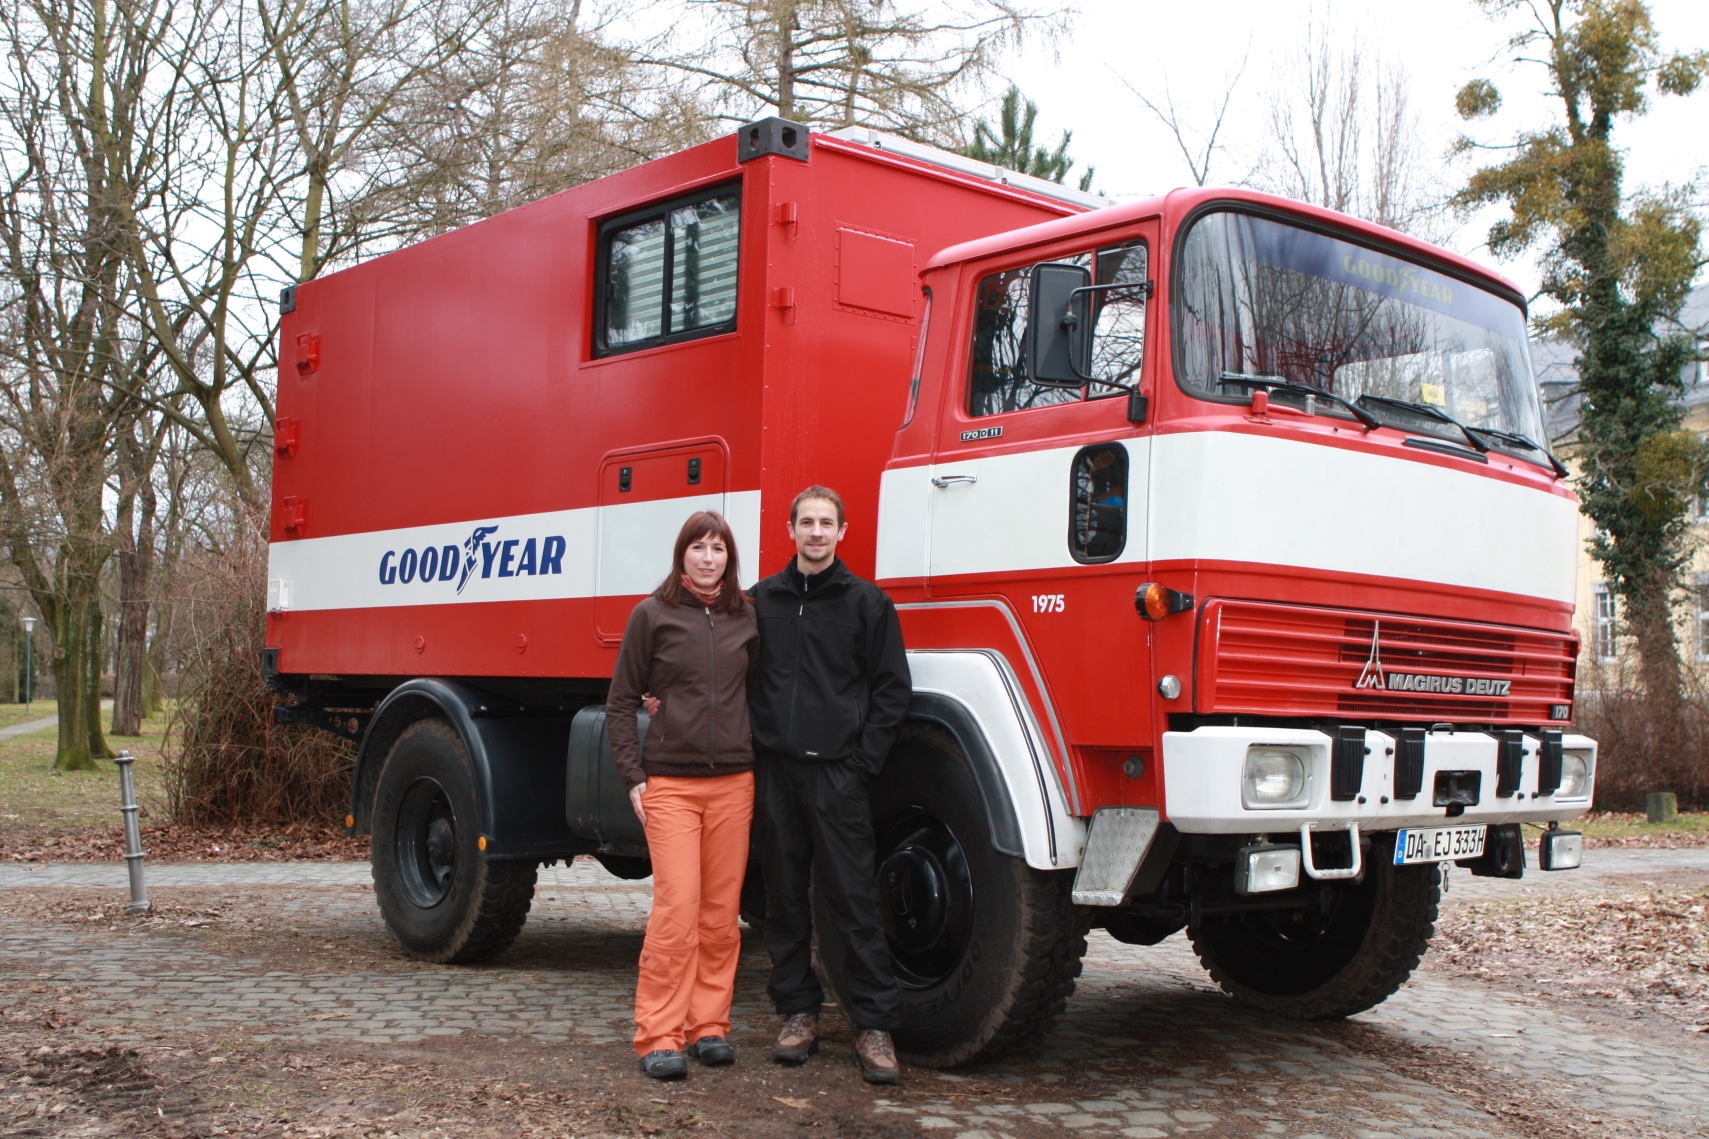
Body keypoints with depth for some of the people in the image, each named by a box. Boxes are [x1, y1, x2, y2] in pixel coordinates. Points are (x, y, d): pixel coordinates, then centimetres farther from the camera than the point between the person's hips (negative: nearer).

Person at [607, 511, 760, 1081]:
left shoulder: (746, 618, 9)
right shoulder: (652, 615, 2)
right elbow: (622, 702, 4)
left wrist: (759, 771, 9)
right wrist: (633, 776, -2)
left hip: (733, 783, 3)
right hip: (670, 783, -3)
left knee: (721, 912, 5)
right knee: (676, 908, -10)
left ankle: (709, 1026, 16)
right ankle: (659, 1036, -2)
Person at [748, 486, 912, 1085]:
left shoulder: (867, 602, 4)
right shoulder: (761, 600, 11)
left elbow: (892, 688, 2)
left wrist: (863, 760, -5)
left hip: (836, 771, -3)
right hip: (772, 769, 3)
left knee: (854, 897, -3)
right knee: (785, 895, 9)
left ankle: (874, 1024, 2)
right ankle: (799, 1012, 19)